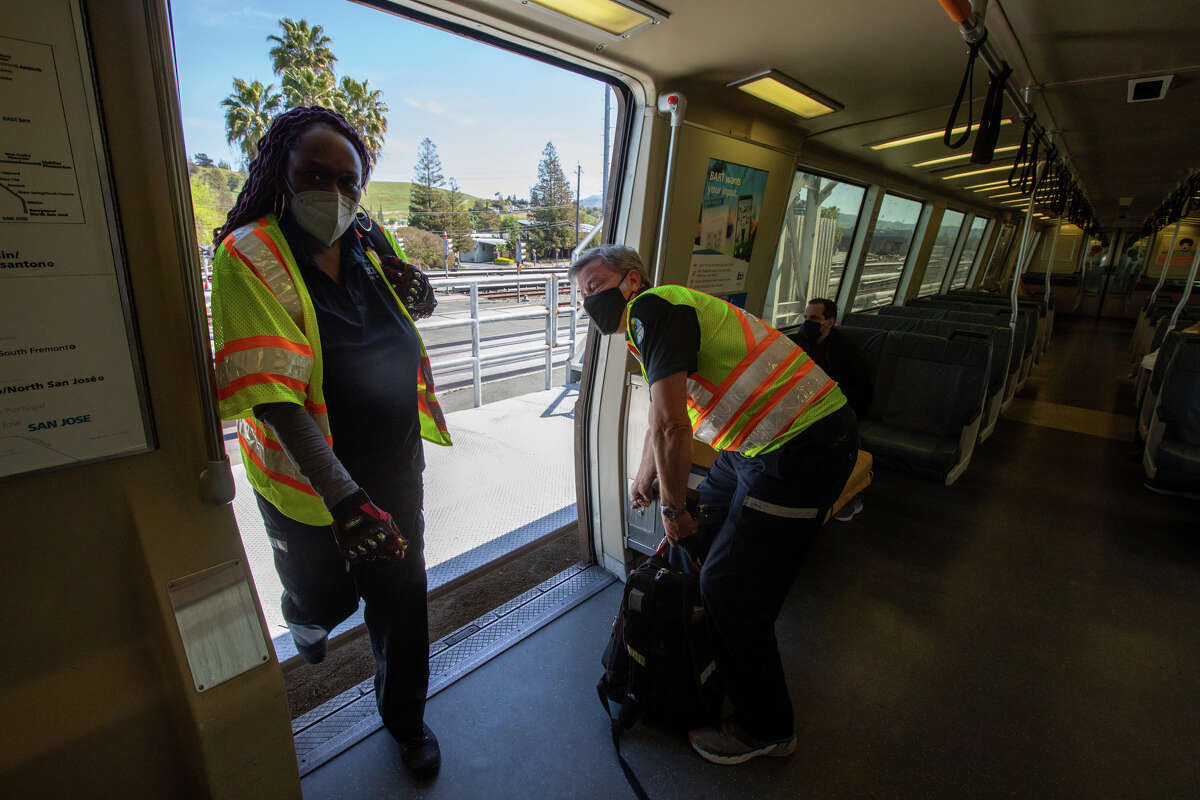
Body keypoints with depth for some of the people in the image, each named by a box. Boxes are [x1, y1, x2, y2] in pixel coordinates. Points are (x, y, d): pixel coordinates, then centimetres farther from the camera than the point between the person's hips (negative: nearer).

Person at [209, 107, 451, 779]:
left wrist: (410, 284, 0)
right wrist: (342, 495, -36)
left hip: (395, 470, 4)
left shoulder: (365, 248, 0)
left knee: (402, 597, 14)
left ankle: (405, 717, 41)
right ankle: (306, 619, 61)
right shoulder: (252, 255, -17)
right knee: (324, 597, 20)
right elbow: (272, 392, -29)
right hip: (312, 485, -4)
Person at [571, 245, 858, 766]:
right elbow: (664, 424, 29)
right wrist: (645, 479, 39)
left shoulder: (652, 308, -15)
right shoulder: (649, 325, 17)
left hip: (804, 449, -10)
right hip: (761, 444, 10)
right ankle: (705, 651, 47)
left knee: (732, 592, -1)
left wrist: (673, 508, -7)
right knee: (701, 537, 23)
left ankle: (765, 729, 24)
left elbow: (671, 427, -22)